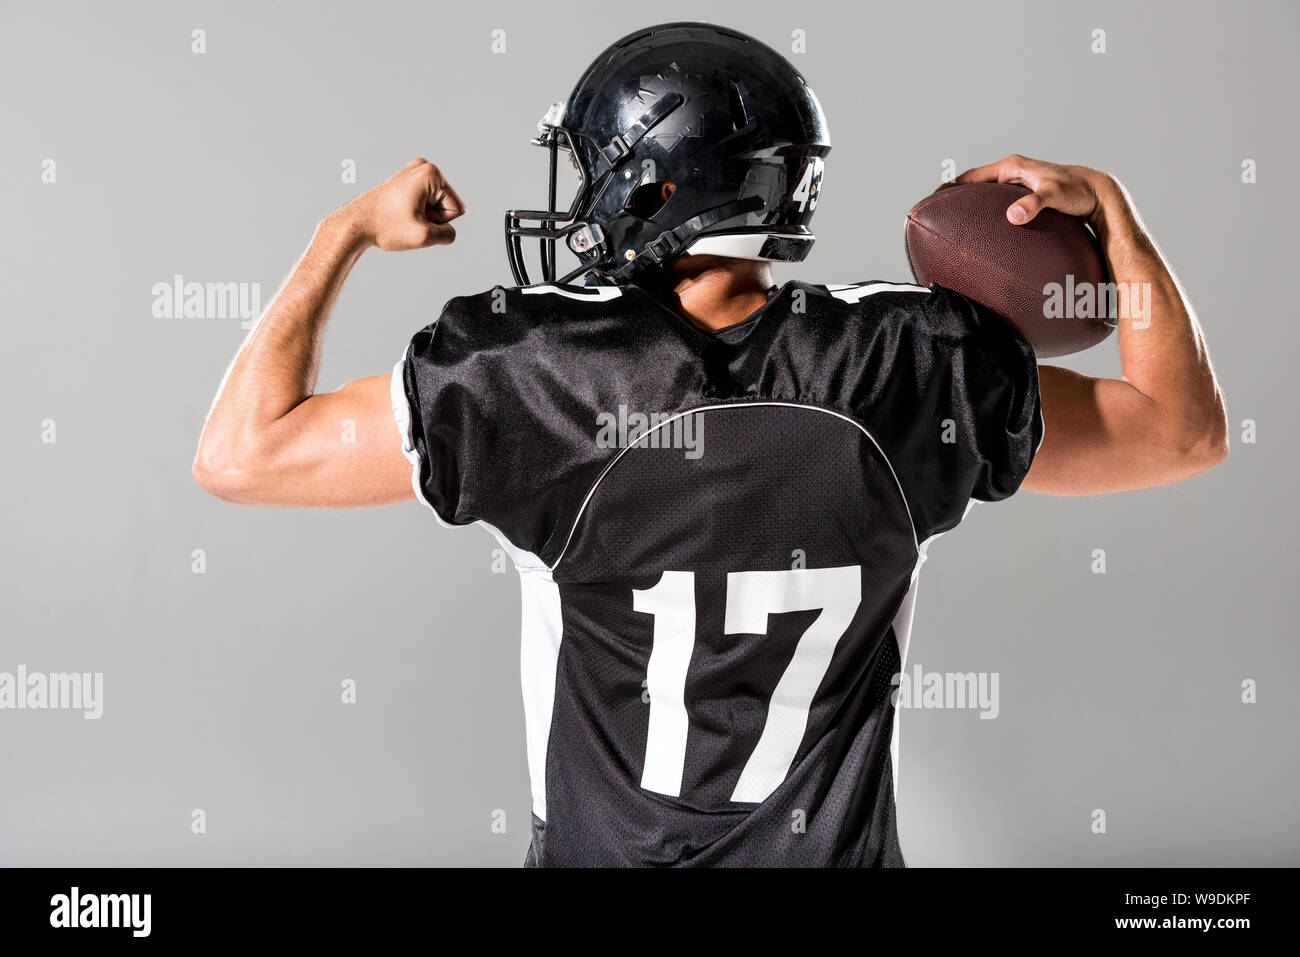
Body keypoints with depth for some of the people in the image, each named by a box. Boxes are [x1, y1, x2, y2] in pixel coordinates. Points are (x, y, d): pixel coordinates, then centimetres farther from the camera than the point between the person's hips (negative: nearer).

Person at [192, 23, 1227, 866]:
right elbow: (1187, 429, -1)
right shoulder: (918, 370, -15)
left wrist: (347, 231, -4)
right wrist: (1109, 207, 7)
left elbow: (239, 457, -14)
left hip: (605, 846, -1)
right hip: (829, 845, 2)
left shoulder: (531, 379, -22)